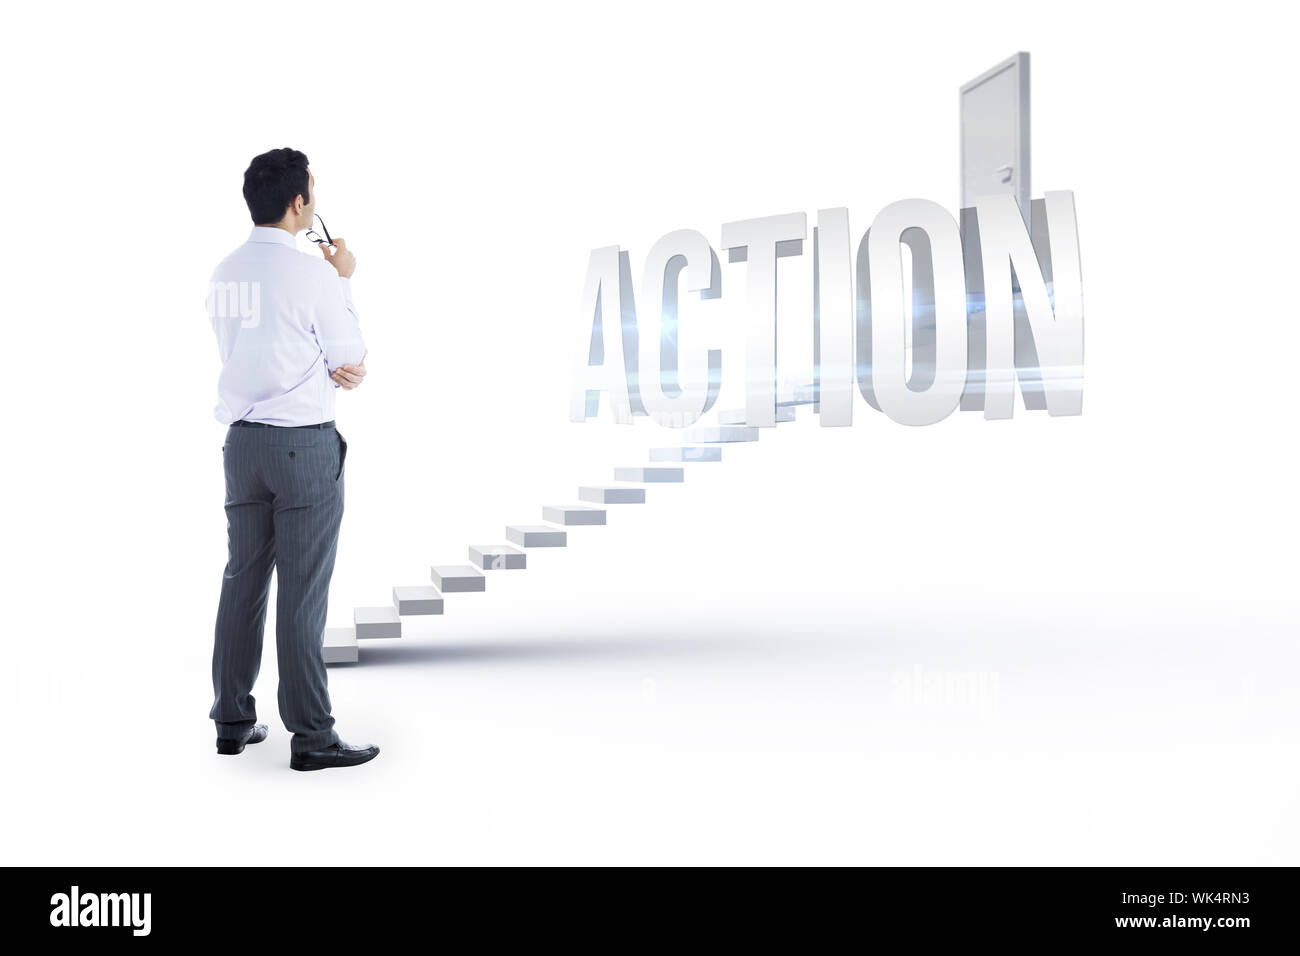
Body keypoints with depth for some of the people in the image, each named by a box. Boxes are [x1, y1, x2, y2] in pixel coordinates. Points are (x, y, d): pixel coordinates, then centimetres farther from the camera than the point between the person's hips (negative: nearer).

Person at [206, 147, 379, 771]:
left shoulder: (225, 274, 8)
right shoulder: (312, 274, -13)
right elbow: (351, 356, -3)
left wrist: (333, 368, 4)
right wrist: (345, 282, 7)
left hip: (241, 439, 7)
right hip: (306, 445, -7)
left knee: (242, 580, 13)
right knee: (303, 591, -2)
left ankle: (232, 721, 22)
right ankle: (311, 736, 4)